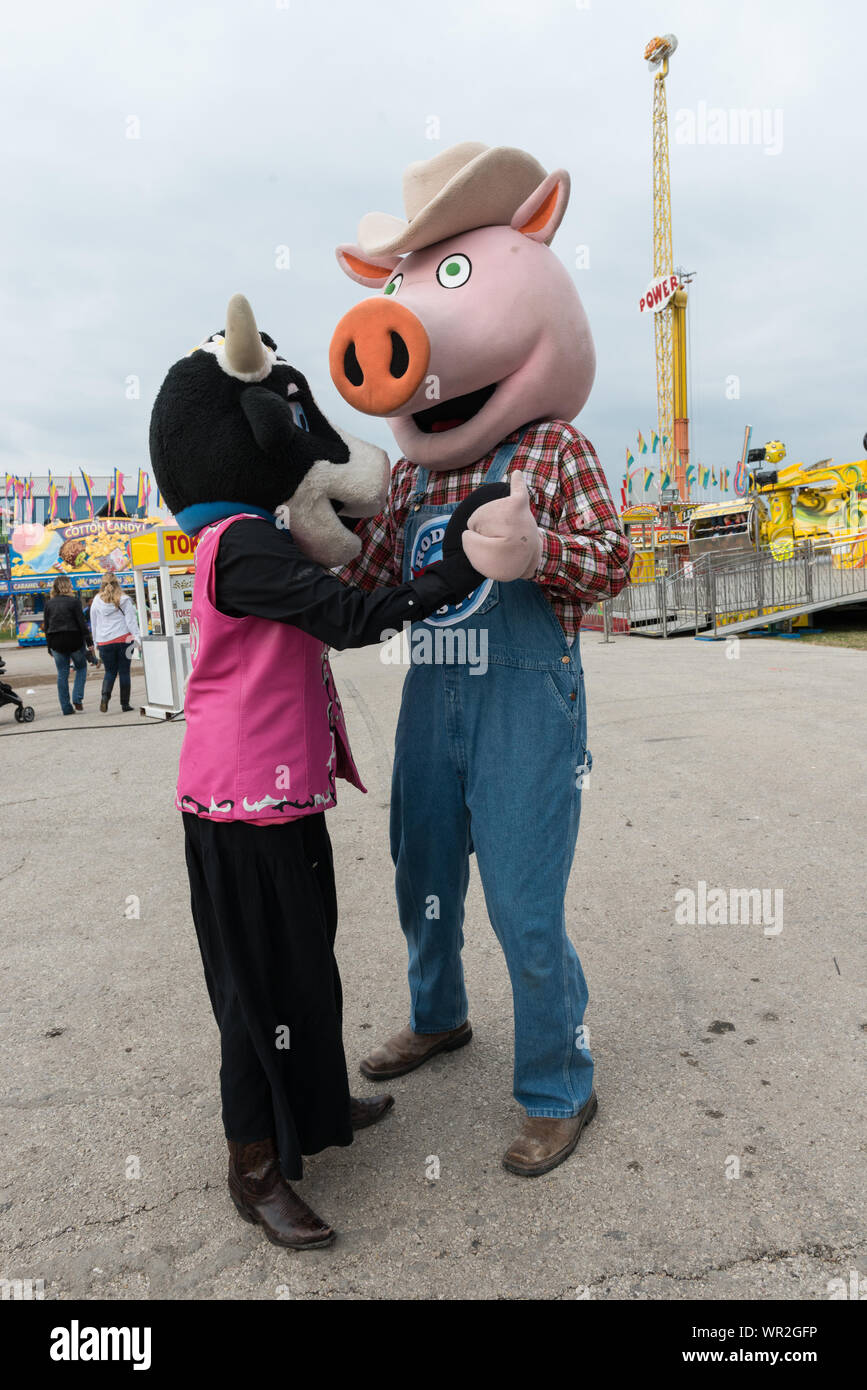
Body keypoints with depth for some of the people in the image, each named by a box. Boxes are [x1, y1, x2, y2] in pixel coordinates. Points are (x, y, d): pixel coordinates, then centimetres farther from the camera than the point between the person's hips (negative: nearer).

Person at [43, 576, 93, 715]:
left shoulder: (49, 603, 7)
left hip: (55, 642, 3)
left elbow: (46, 626, 8)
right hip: (74, 640, -3)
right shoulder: (74, 601, -6)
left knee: (62, 674, 7)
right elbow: (82, 623, -9)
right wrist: (89, 642, -5)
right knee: (81, 668, 15)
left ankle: (66, 707, 6)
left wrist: (49, 646, 14)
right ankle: (77, 699, 0)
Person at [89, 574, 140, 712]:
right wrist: (137, 636, -7)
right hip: (124, 639, -2)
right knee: (124, 671, 4)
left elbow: (94, 624, 11)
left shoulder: (97, 601, 6)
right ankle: (125, 704, 7)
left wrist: (96, 642, 19)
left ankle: (105, 696, -13)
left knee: (110, 671, 11)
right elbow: (131, 620, -5)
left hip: (105, 642, 2)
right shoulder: (124, 600, 0)